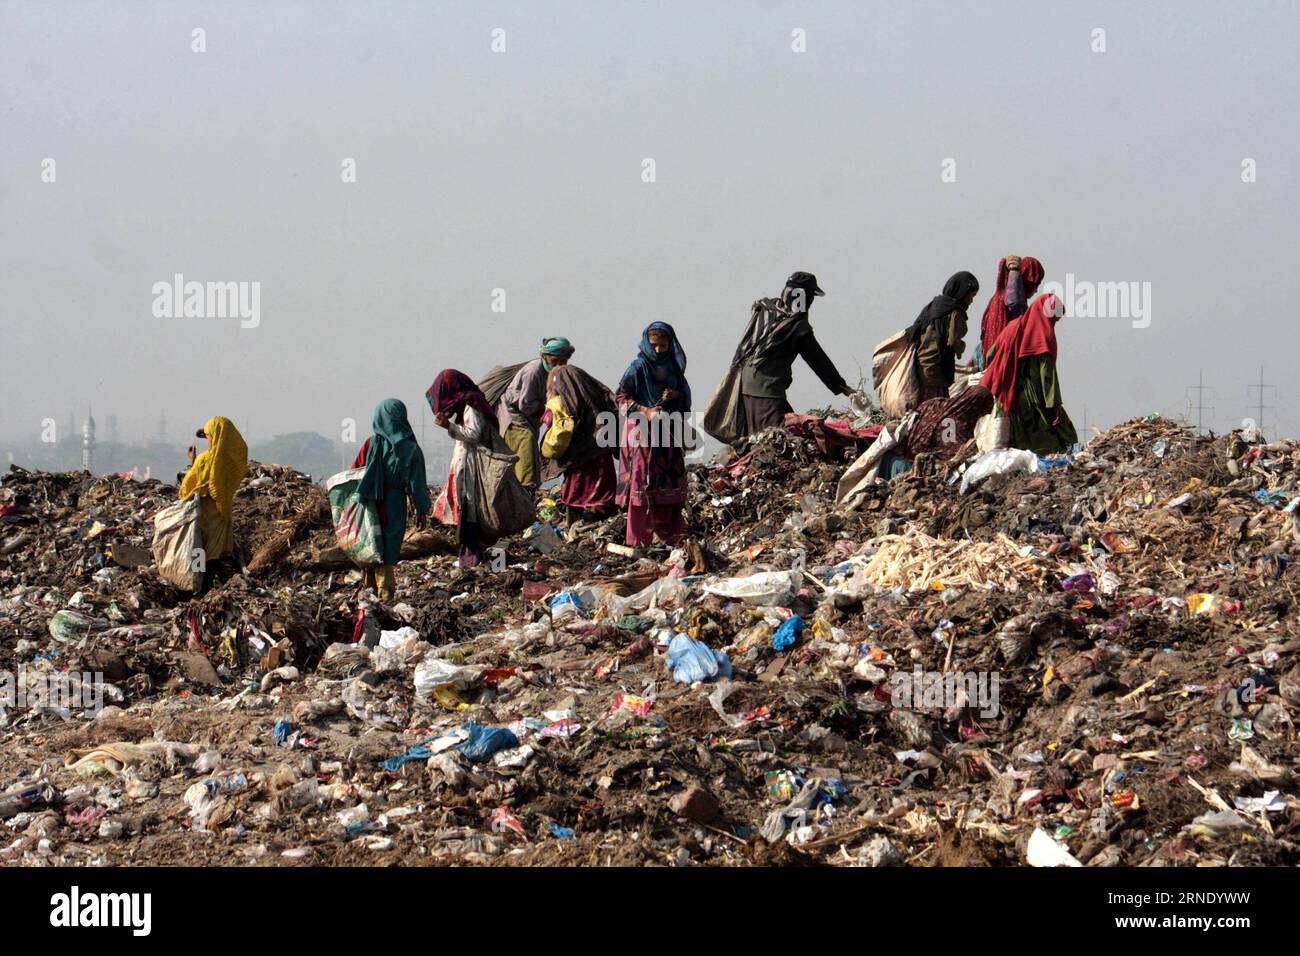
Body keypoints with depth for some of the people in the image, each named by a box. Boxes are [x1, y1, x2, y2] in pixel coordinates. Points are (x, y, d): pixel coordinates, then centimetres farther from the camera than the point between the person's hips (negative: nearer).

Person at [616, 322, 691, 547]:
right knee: (642, 482, -6)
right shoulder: (638, 366, -8)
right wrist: (645, 411, -21)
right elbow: (621, 396, -10)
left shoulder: (672, 366, 7)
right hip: (643, 431, -5)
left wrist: (675, 395, -8)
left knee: (670, 482, 8)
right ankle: (638, 539, -4)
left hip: (668, 431, 5)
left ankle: (669, 533, 17)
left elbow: (686, 391, 15)